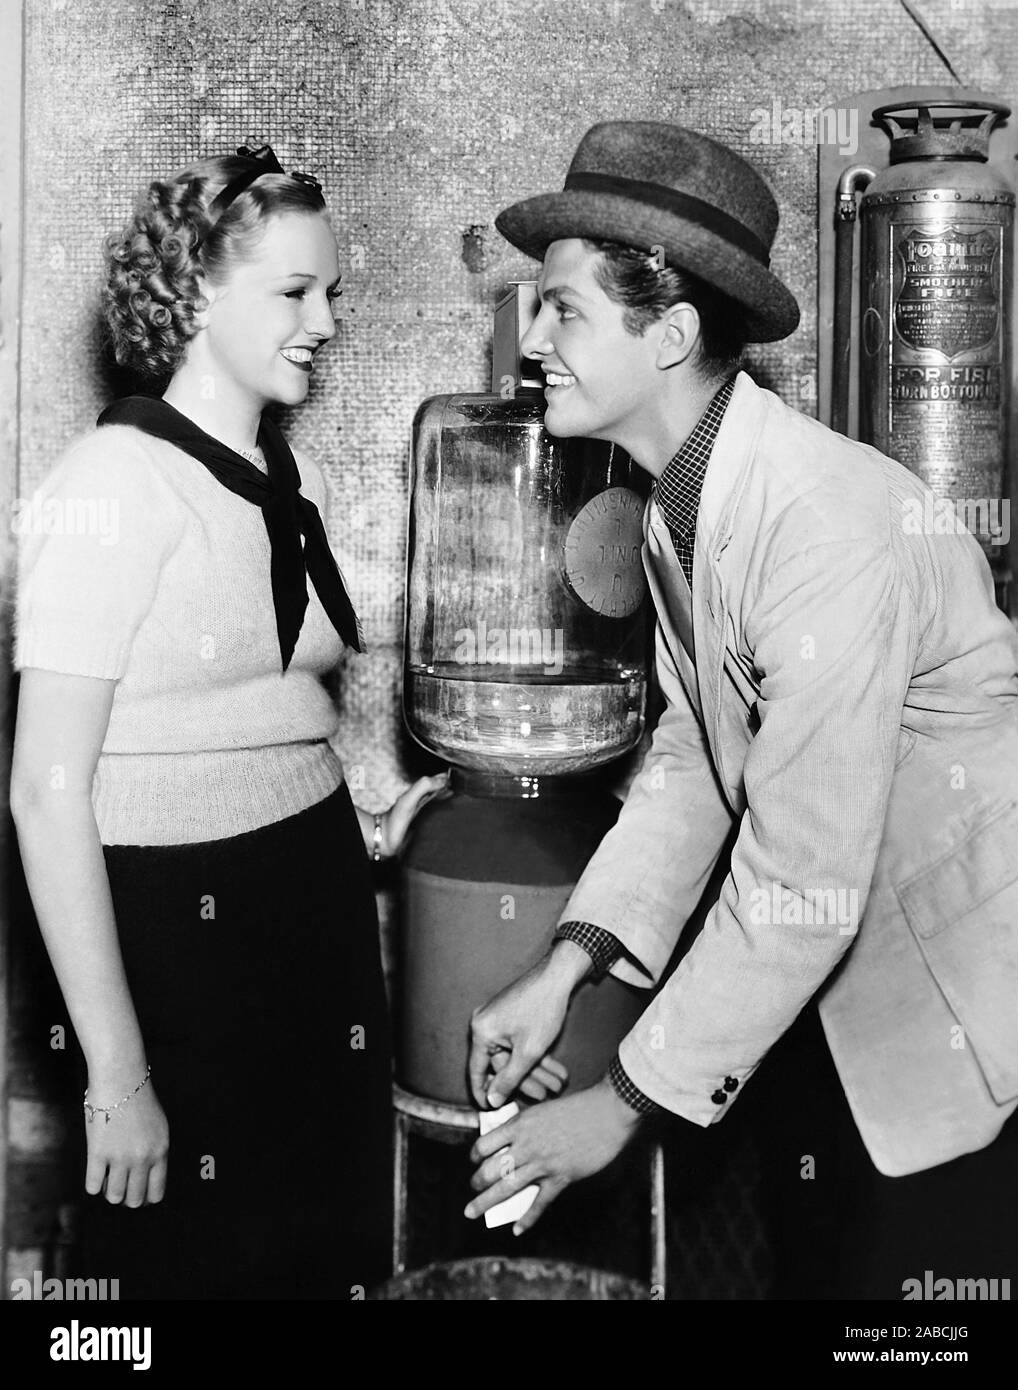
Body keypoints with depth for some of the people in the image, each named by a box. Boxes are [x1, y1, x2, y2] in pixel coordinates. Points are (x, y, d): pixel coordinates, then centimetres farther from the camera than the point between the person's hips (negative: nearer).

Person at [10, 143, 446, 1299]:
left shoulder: (298, 484, 7)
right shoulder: (114, 484, -14)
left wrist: (357, 813, 7)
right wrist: (115, 1077, -17)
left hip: (320, 900, 7)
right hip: (174, 926, -6)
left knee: (329, 1255, 15)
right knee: (201, 1262, 9)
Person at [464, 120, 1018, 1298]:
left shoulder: (833, 531, -30)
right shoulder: (682, 502, -3)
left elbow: (801, 887, -28)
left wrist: (629, 1098, -18)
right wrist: (564, 969, -3)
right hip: (832, 987, 8)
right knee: (809, 1263, 20)